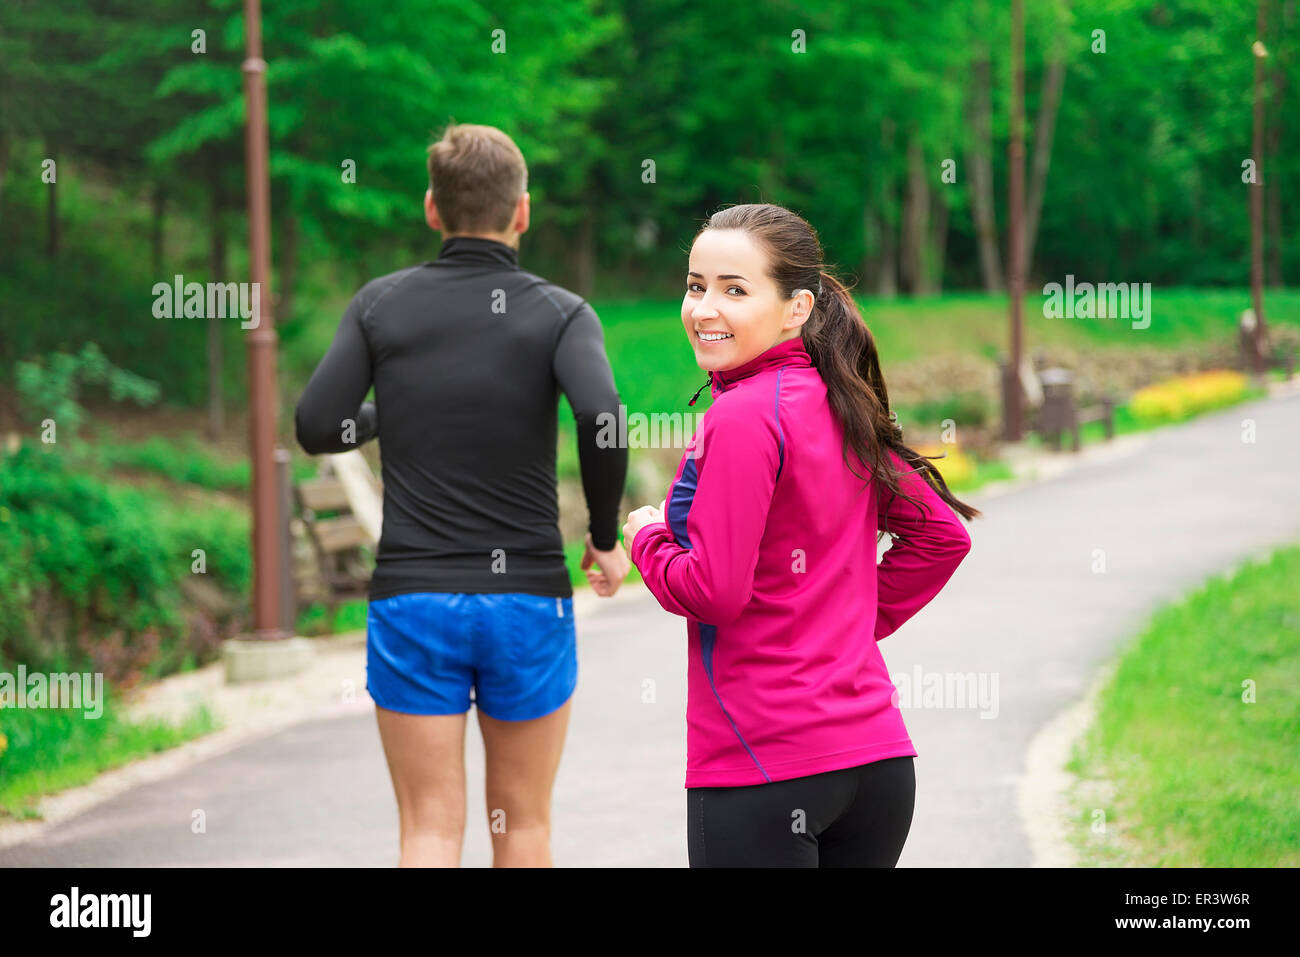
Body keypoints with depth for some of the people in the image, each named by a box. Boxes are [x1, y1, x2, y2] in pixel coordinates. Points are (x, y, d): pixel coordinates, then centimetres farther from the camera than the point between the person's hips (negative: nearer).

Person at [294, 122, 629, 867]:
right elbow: (600, 418, -20)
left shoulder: (382, 304, 3)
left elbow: (318, 428, -2)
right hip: (527, 598, 0)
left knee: (431, 831, 2)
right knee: (523, 822, 15)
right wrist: (607, 536, -4)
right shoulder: (561, 314, -2)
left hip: (412, 601, 1)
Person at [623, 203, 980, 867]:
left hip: (761, 765, -8)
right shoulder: (840, 408, 10)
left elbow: (715, 590, -17)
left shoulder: (743, 418, -14)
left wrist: (646, 538, 1)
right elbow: (941, 536, 18)